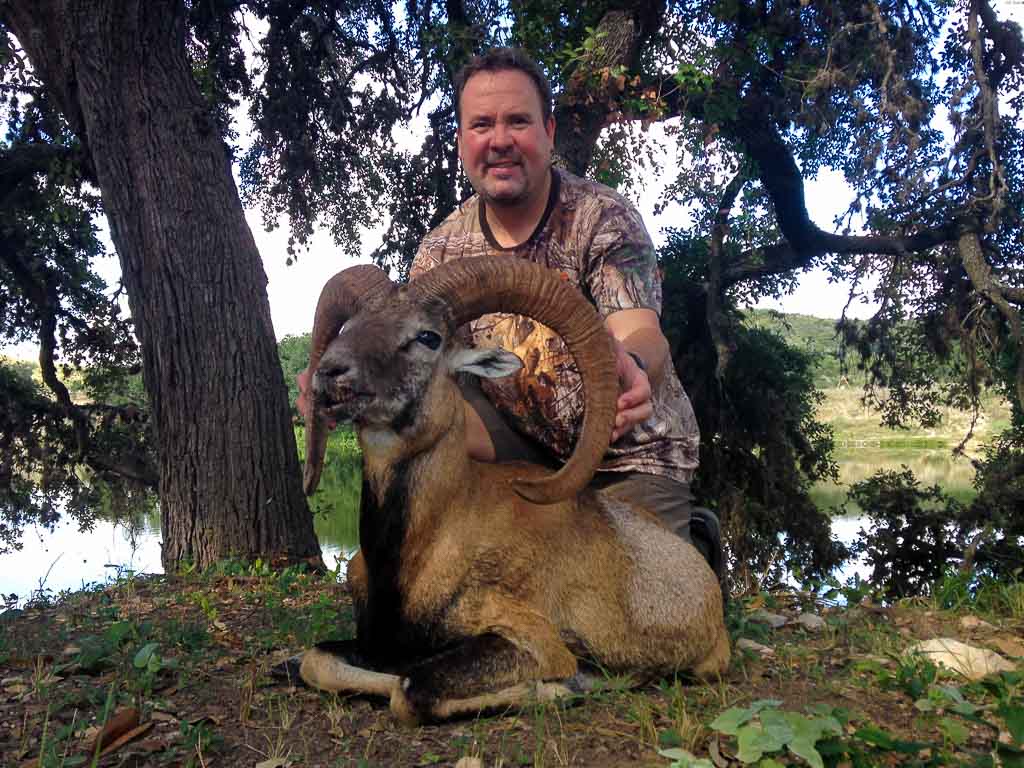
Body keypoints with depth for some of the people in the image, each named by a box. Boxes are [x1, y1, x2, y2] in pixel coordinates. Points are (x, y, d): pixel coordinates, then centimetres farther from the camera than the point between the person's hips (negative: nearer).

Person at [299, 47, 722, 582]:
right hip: (525, 441, 3)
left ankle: (692, 544, 18)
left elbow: (641, 335, -29)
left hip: (631, 454, -3)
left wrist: (631, 367, -54)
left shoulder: (604, 219, -15)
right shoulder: (442, 249, -3)